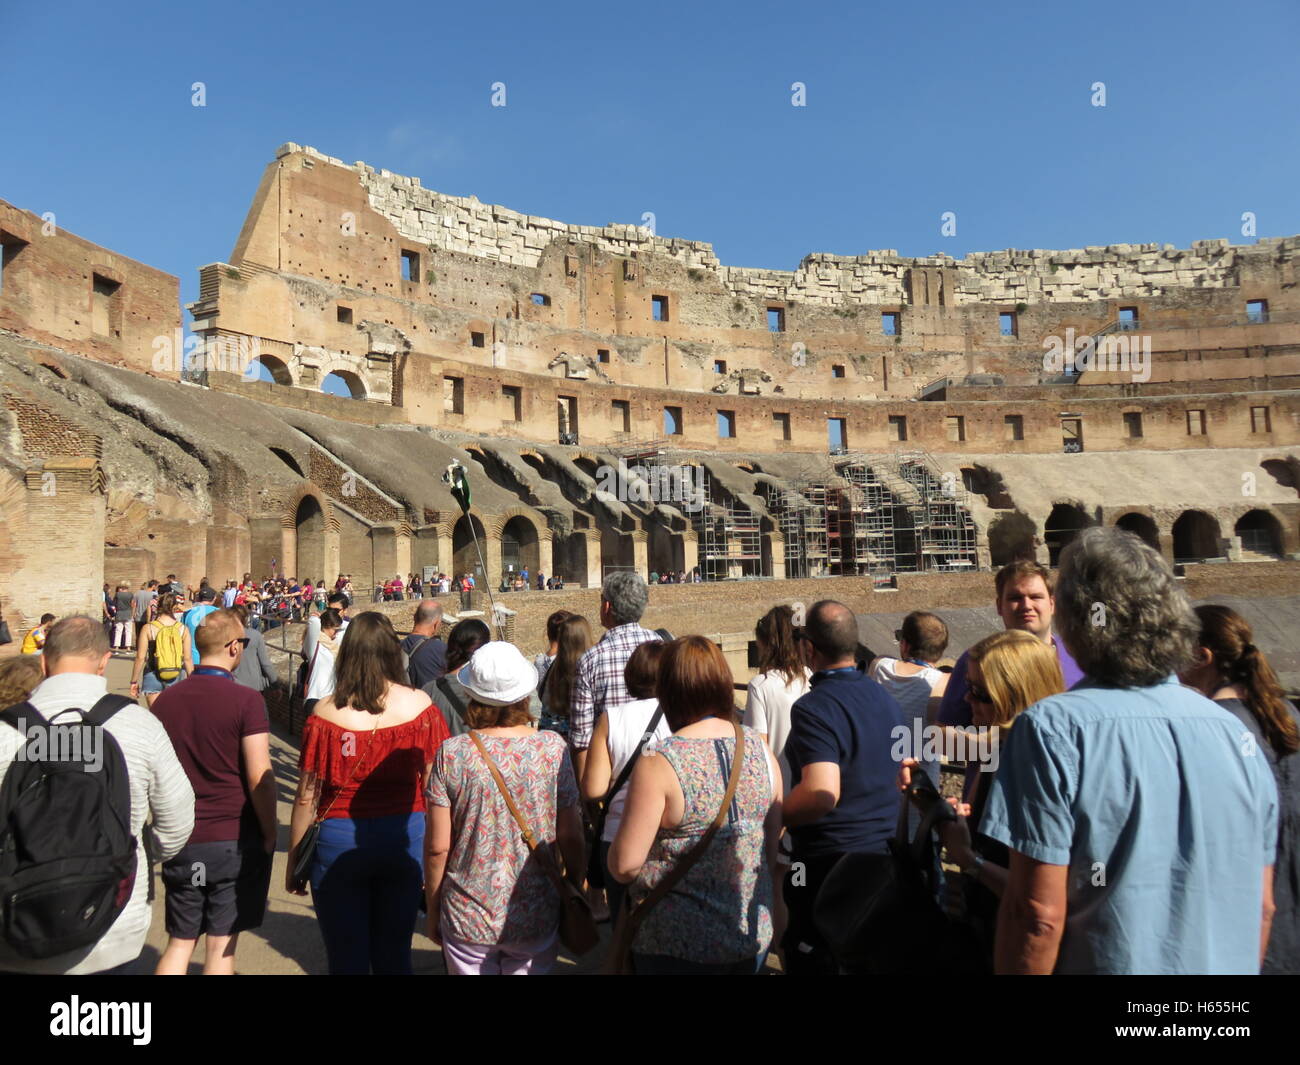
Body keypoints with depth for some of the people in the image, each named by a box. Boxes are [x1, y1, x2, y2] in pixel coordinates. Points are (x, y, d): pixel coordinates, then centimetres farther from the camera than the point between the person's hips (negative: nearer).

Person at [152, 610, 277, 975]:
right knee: (222, 945, 8)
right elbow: (259, 778, -16)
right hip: (236, 841, -4)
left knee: (180, 942, 18)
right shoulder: (246, 701, -15)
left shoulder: (164, 700, 1)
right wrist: (270, 835, -3)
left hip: (180, 841, 4)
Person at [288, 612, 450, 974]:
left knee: (347, 958, 16)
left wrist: (293, 860, 7)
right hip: (404, 838, 2)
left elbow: (307, 798, -7)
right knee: (395, 953, 19)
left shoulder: (326, 713, -13)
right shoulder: (419, 705, -9)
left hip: (339, 842, -1)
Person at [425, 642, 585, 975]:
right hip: (537, 919, 0)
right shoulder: (554, 749, -12)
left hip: (467, 919, 0)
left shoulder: (452, 753, -13)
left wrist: (433, 911, 7)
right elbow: (570, 838, -6)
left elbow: (438, 847, -9)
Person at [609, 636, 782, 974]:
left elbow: (624, 865, -20)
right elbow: (775, 846, 4)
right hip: (754, 934, 5)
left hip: (679, 948, -5)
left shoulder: (658, 765, -21)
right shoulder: (760, 749, -5)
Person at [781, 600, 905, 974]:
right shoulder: (885, 698, 5)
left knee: (811, 961, 9)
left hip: (828, 862, -8)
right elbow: (901, 771, 18)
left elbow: (822, 795, -33)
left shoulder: (814, 708, -23)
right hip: (885, 854, 8)